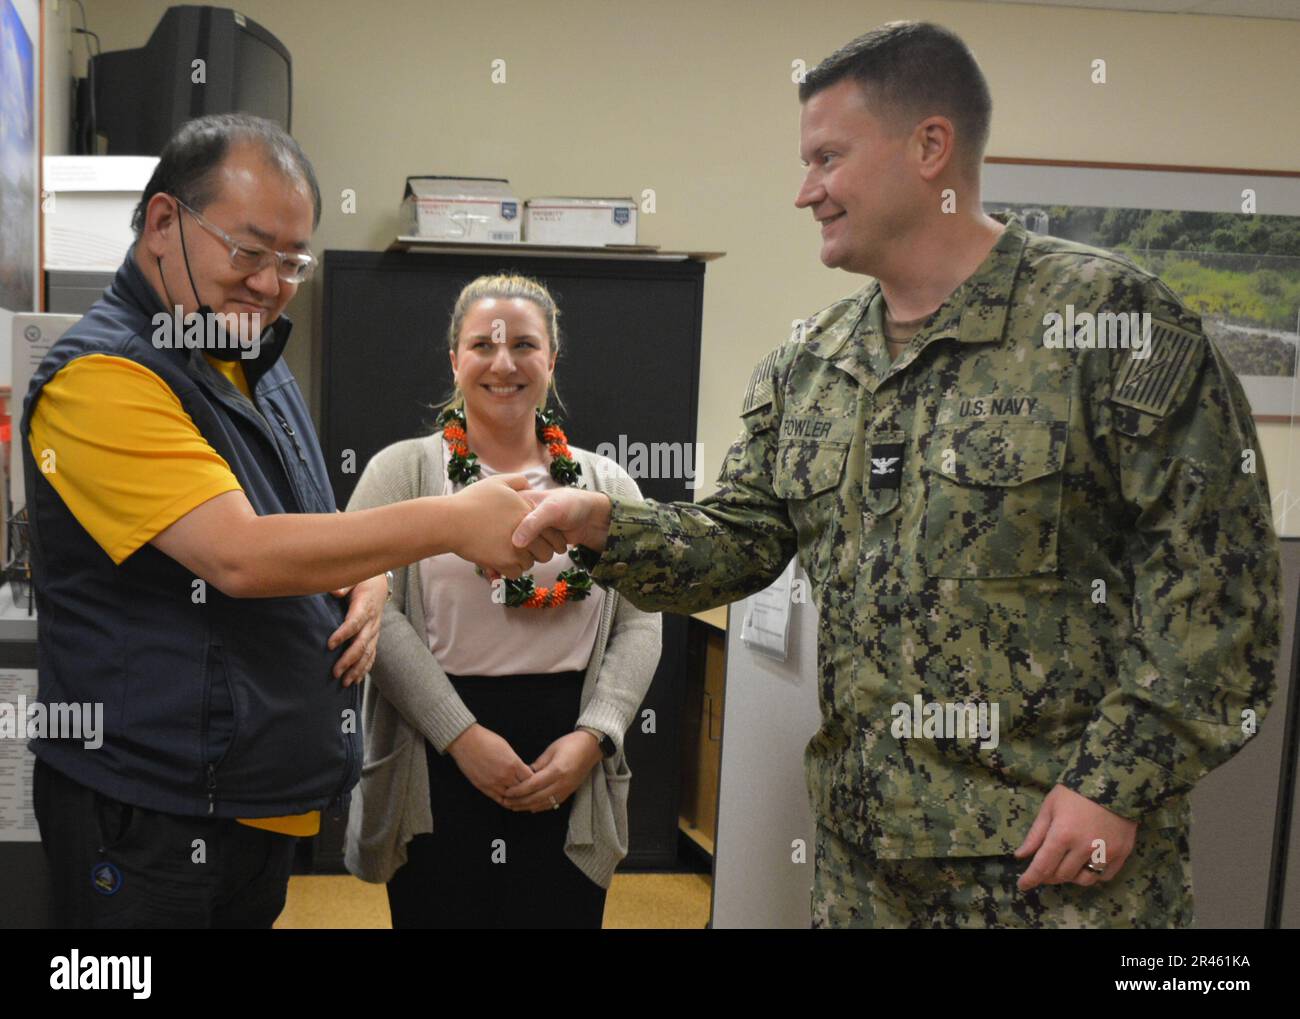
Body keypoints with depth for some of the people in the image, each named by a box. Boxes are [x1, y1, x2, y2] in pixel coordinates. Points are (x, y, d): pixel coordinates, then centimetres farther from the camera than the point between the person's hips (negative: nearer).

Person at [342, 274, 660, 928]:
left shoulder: (606, 484, 8)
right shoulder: (402, 470, 1)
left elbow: (638, 626, 5)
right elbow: (375, 613, -8)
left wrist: (594, 736, -9)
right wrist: (461, 735, -14)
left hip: (572, 772, 2)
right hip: (437, 767, -2)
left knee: (562, 914, 10)